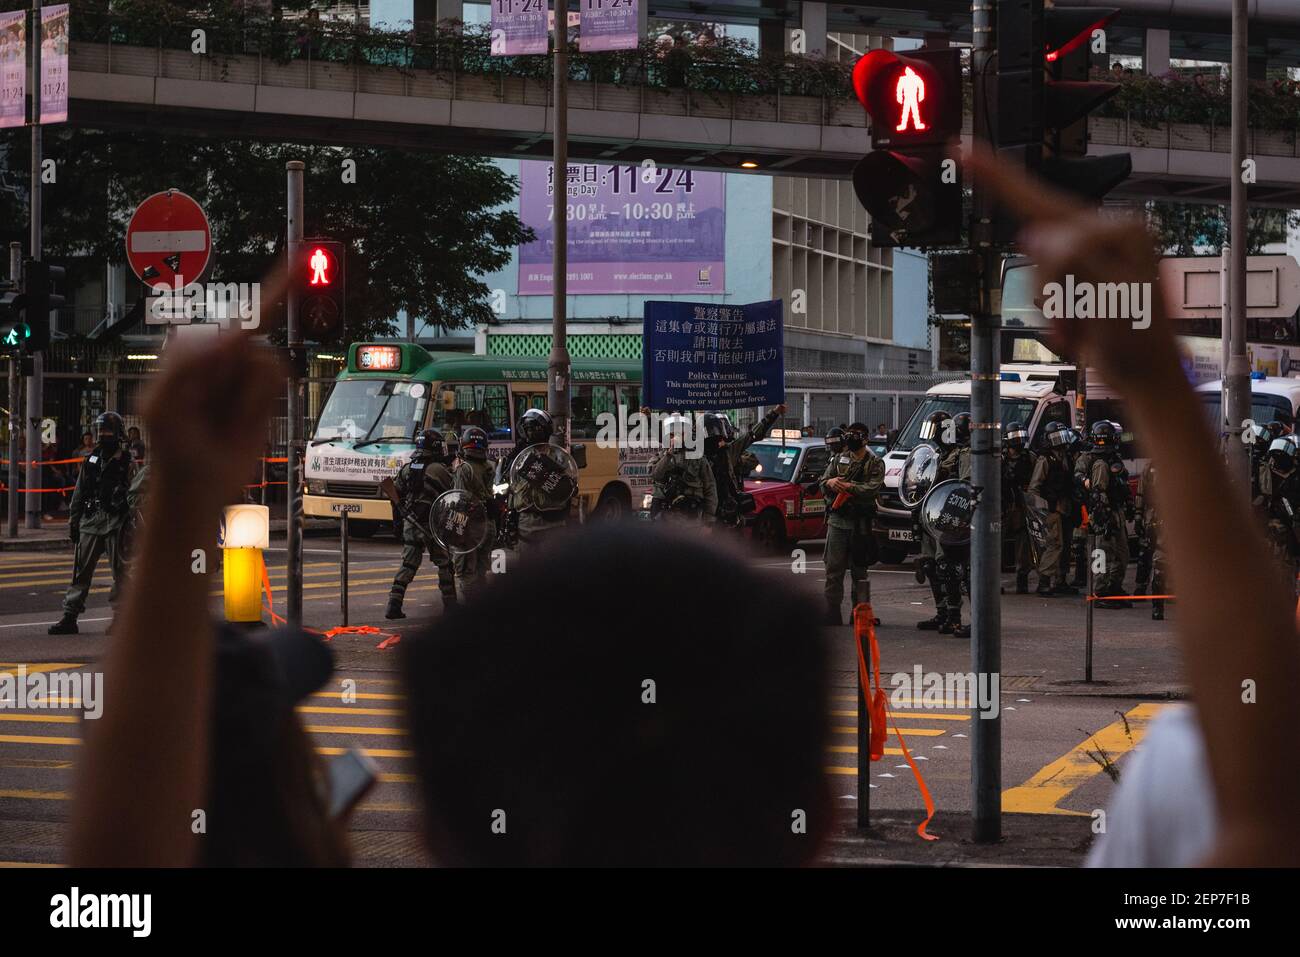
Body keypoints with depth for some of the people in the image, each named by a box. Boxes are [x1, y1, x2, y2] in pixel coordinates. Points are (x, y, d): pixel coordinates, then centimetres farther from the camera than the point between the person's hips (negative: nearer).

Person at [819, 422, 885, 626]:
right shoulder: (838, 459, 15)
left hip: (860, 523, -3)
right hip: (837, 519, 3)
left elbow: (873, 488, -12)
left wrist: (849, 487, -21)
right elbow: (823, 483, 11)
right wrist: (830, 482, -12)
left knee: (859, 570, 1)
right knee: (833, 569, 1)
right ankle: (832, 614, 4)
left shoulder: (875, 463, 3)